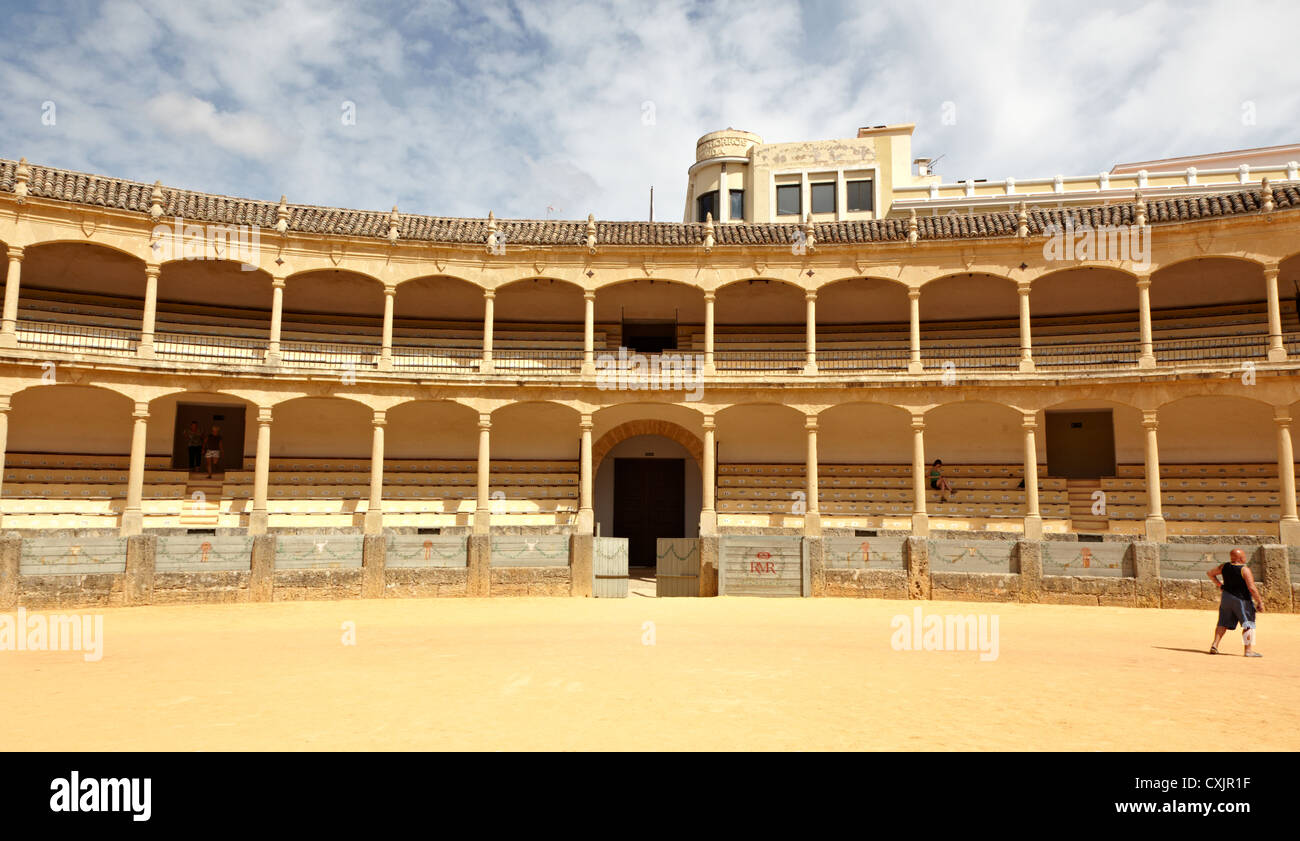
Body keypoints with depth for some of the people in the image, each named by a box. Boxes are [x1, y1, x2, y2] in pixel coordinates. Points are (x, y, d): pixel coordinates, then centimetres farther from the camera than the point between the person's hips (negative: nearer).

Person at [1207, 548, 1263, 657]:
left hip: (1226, 598, 6)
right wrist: (1259, 602, -10)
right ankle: (1249, 649, -3)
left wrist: (1219, 584, 20)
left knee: (1223, 623, 14)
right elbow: (1252, 588, -18)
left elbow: (1210, 573, 14)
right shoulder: (1245, 570, -15)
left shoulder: (1224, 567, 2)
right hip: (1241, 599, -6)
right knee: (1248, 624, 2)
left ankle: (1215, 645, 10)